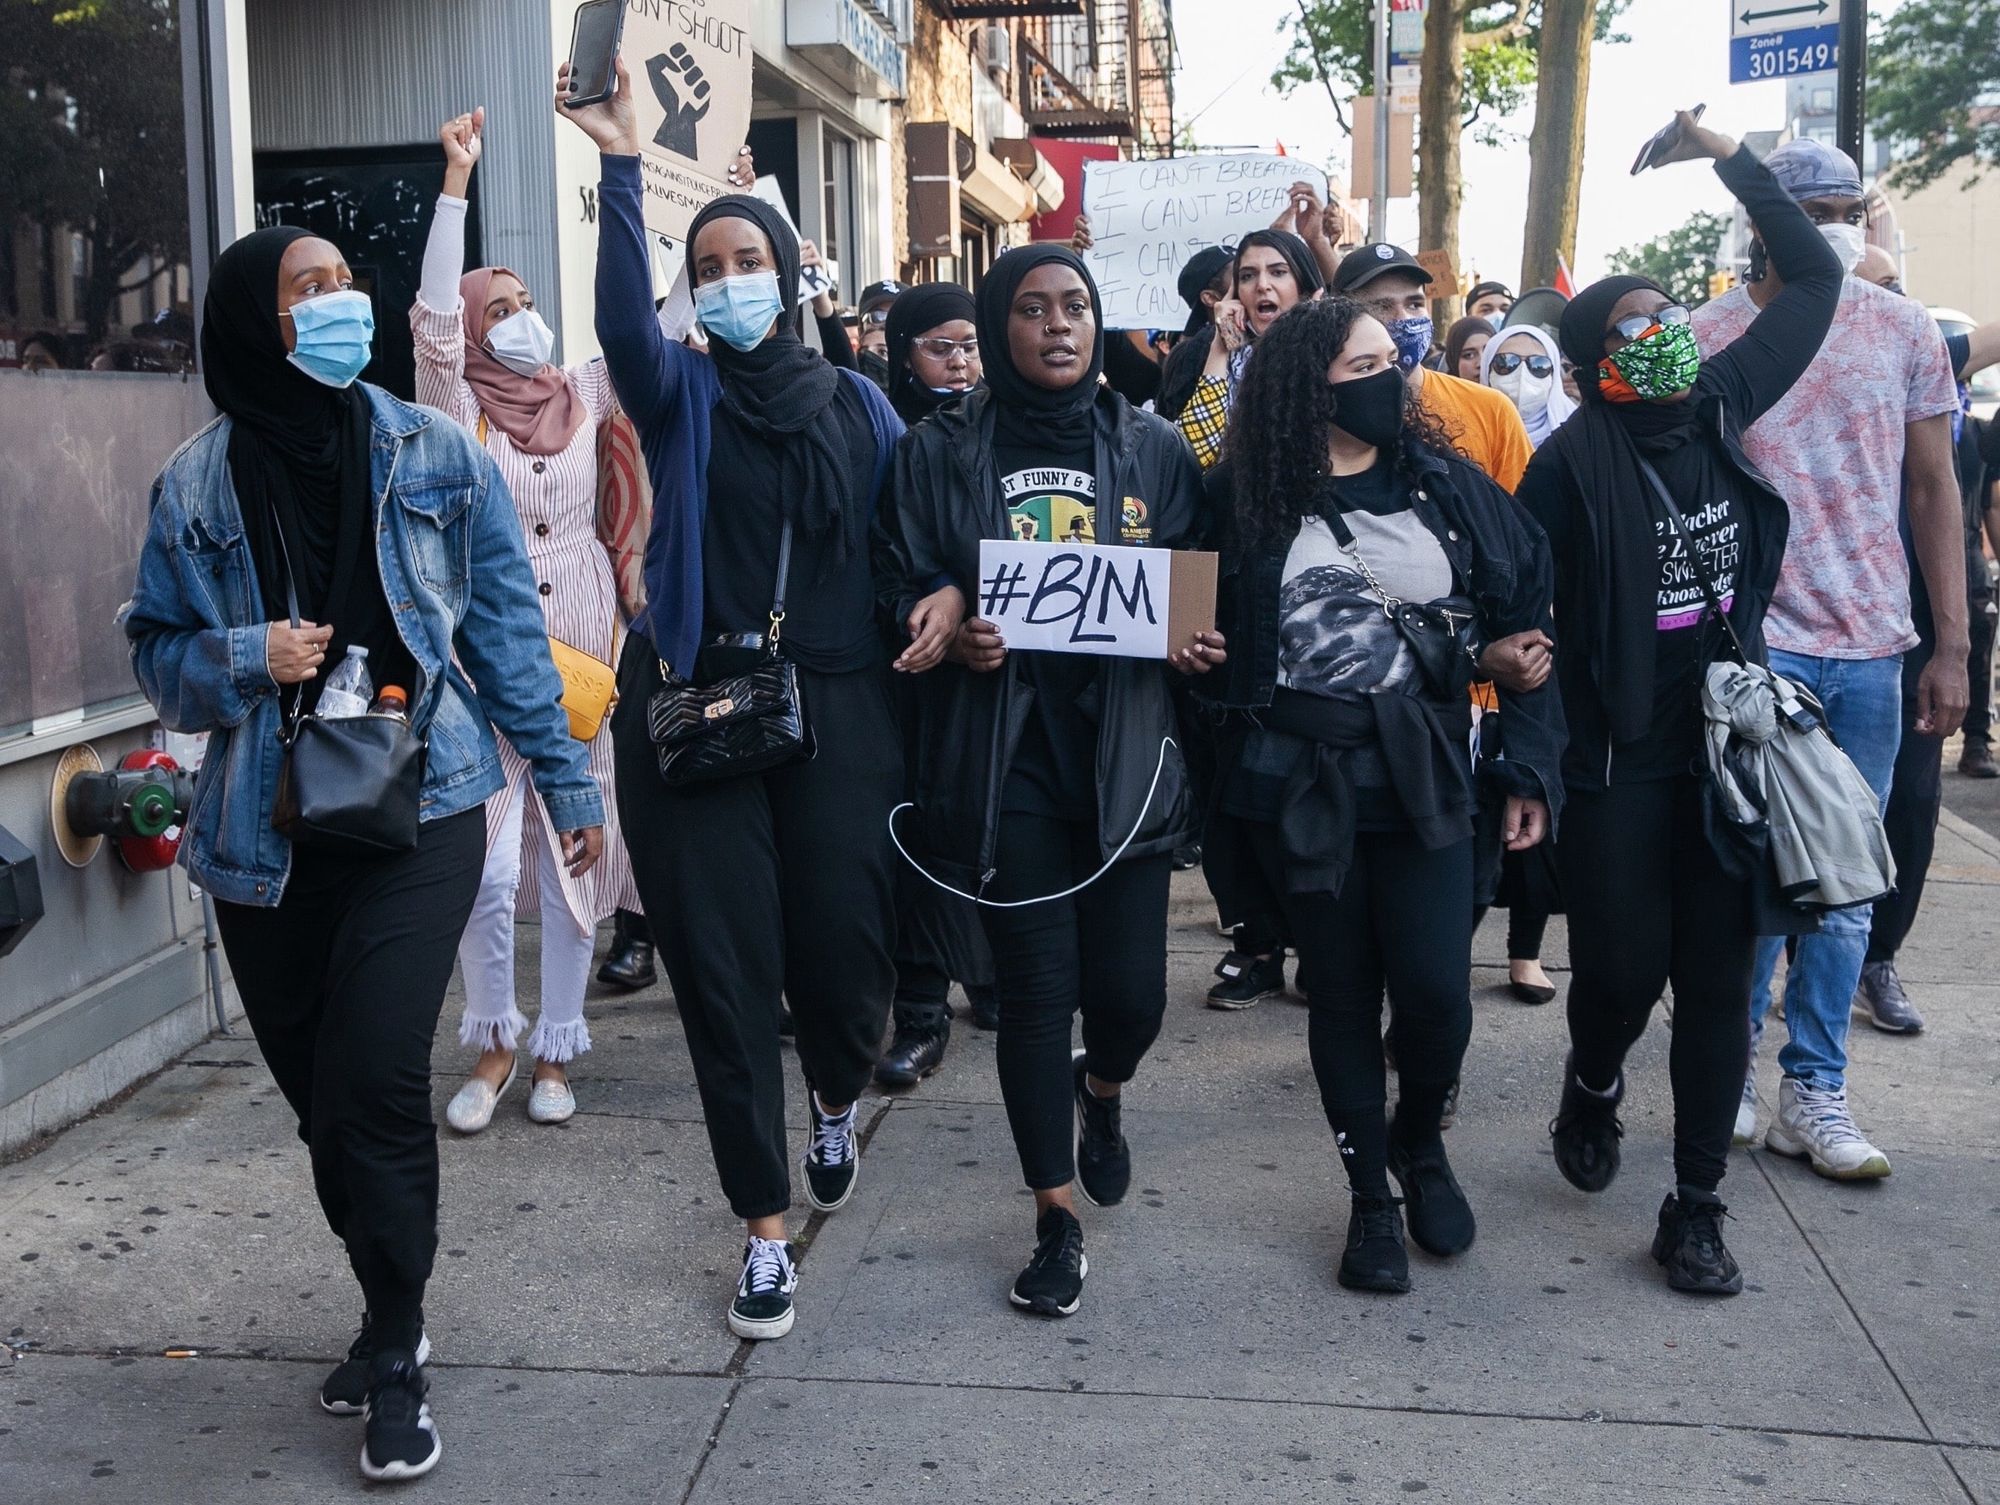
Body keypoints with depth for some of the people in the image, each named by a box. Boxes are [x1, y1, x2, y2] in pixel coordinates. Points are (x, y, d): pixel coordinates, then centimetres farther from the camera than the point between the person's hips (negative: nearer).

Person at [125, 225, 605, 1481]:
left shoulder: (437, 458, 0)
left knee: (375, 1082, -12)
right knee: (319, 1094, 11)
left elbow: (507, 628, 4)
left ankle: (396, 1357, 7)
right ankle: (393, 1315, 33)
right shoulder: (197, 483, 1)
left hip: (420, 811, -2)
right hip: (265, 834, 2)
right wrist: (244, 661, -14)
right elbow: (158, 654, 8)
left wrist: (565, 778, 5)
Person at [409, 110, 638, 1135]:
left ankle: (555, 1051, 19)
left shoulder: (584, 395, 9)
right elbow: (433, 315, -14)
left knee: (574, 859, 6)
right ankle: (494, 1045, 15)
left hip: (583, 656, 3)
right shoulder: (457, 407, 1)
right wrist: (457, 179, -18)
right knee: (489, 867, -7)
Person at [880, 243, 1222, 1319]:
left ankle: (1103, 1092, 40)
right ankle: (1057, 1222, 18)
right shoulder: (941, 451, 4)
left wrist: (1197, 644, -8)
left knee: (1130, 991, 1)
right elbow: (904, 587, 4)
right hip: (1004, 756, -1)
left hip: (1125, 752, 1)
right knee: (1036, 989, 0)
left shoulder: (1154, 450, 8)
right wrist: (952, 634, -16)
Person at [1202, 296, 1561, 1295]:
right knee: (1342, 996, 7)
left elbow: (1524, 620, 5)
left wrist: (1533, 764, -1)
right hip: (1301, 785, -1)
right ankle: (1370, 1199, 25)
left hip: (1423, 778, 1)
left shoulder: (1449, 486, 3)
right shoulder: (1247, 501, -2)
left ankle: (1421, 1143, 27)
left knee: (1437, 990, -5)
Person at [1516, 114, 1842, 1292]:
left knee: (1719, 977, 5)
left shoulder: (1724, 405, 3)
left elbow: (1815, 277, 13)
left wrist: (1735, 163, 8)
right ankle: (1594, 1082, 37)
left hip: (1729, 740, 4)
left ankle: (1697, 1208, 16)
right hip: (1619, 755, -4)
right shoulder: (1574, 458, -11)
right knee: (1623, 965, 1)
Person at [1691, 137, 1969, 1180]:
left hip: (1872, 647, 3)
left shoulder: (1905, 331, 6)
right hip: (1755, 643, -3)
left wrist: (1952, 646, 4)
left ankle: (1813, 1093, 17)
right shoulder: (1708, 338, -2)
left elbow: (1933, 492, 9)